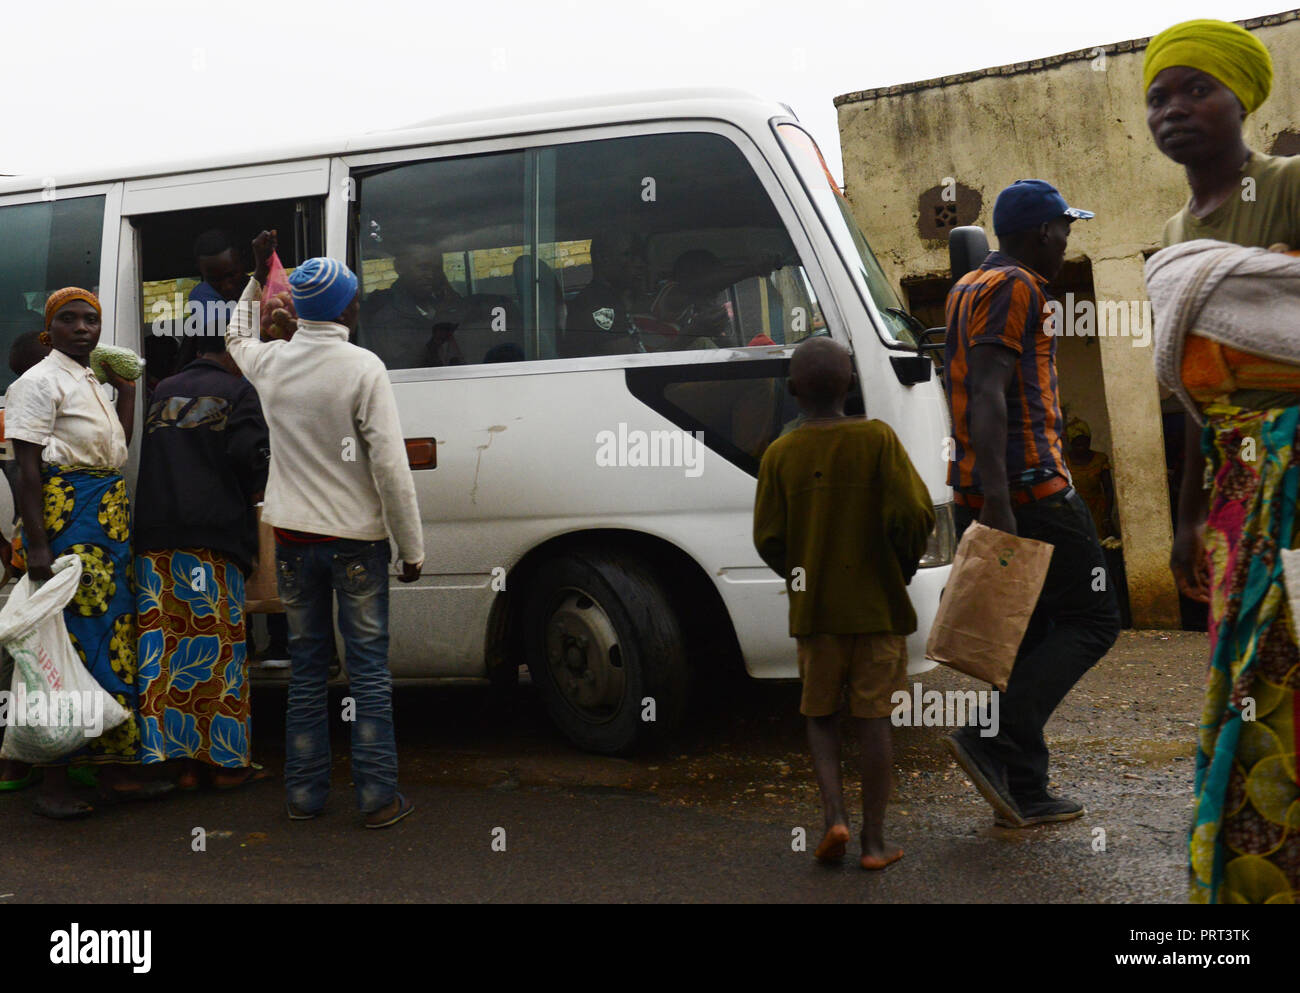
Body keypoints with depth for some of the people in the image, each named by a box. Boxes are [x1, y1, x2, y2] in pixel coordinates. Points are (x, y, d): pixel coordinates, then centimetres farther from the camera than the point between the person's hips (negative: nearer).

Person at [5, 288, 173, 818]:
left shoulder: (90, 381, 19)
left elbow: (117, 448, 20)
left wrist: (126, 389, 14)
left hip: (110, 516, 9)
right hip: (66, 515, -9)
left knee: (114, 639, 9)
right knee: (73, 641, -9)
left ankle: (116, 771, 16)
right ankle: (54, 784, -3)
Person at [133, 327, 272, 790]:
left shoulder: (162, 392, 19)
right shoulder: (237, 392, 2)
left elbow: (142, 458, 18)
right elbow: (248, 454, -9)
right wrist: (251, 494, 9)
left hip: (155, 538, 5)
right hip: (213, 535, -5)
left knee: (166, 648, 5)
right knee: (218, 648, 0)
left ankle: (180, 760, 8)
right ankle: (227, 760, 4)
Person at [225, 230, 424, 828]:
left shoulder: (269, 363, 1)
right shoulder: (363, 369, -14)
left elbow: (236, 336, 29)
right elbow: (390, 468, -16)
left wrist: (257, 278, 35)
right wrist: (412, 547, -9)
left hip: (293, 538, 5)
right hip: (355, 539, -4)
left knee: (306, 669, 12)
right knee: (369, 671, 3)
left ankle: (305, 793, 17)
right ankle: (378, 796, 6)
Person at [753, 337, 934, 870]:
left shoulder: (780, 455, -2)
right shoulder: (877, 439, -6)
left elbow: (768, 540, -2)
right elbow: (914, 515, -12)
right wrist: (904, 567, 6)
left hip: (814, 609, 1)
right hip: (880, 606, -1)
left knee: (821, 714, 16)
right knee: (873, 717, 5)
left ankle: (835, 816, 0)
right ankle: (874, 841, 9)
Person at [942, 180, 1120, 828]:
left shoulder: (968, 288, 22)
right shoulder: (1015, 287, -8)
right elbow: (988, 396, -20)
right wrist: (998, 497, -26)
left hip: (986, 493, 10)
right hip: (1029, 485, -10)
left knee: (1028, 635, 11)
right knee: (1090, 620, -3)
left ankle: (1024, 792, 12)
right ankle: (993, 740, -14)